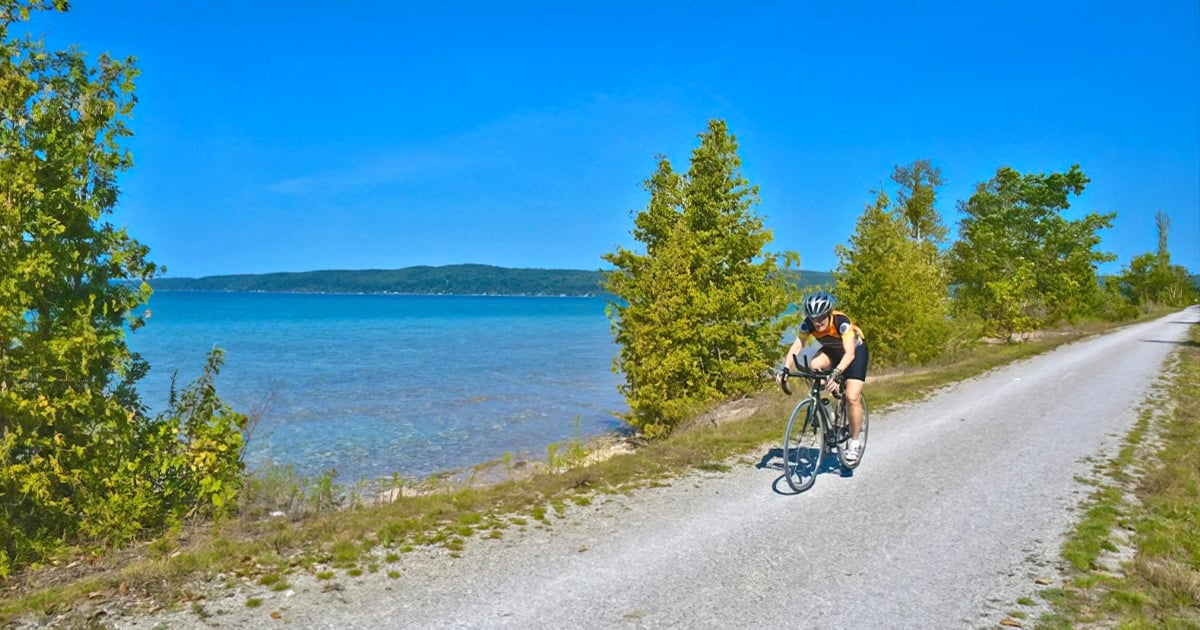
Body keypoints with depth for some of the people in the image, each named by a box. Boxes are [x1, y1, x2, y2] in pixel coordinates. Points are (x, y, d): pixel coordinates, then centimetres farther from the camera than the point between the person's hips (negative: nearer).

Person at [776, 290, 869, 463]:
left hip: (856, 350, -4)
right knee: (813, 366, -28)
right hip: (832, 350, 4)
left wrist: (836, 373, -58)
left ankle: (854, 442, 2)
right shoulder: (808, 324, -25)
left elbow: (849, 353, -43)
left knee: (852, 397, -16)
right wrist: (786, 368, -46)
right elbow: (796, 347, -29)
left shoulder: (841, 321, -36)